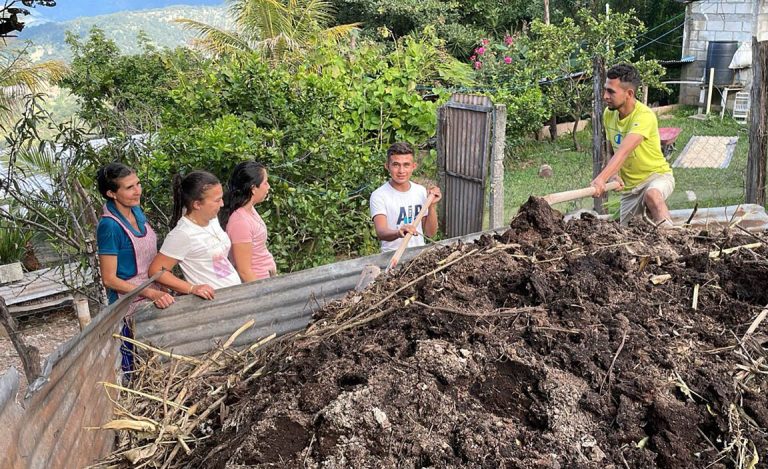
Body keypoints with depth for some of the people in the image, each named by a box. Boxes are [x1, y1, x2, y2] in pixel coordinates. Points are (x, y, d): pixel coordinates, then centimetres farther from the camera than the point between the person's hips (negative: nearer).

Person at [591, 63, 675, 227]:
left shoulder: (644, 116, -26)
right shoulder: (608, 113, -4)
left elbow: (623, 152, -40)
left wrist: (601, 179, -53)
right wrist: (613, 174, -14)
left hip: (657, 175, -7)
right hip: (629, 185, 7)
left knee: (652, 195, -41)